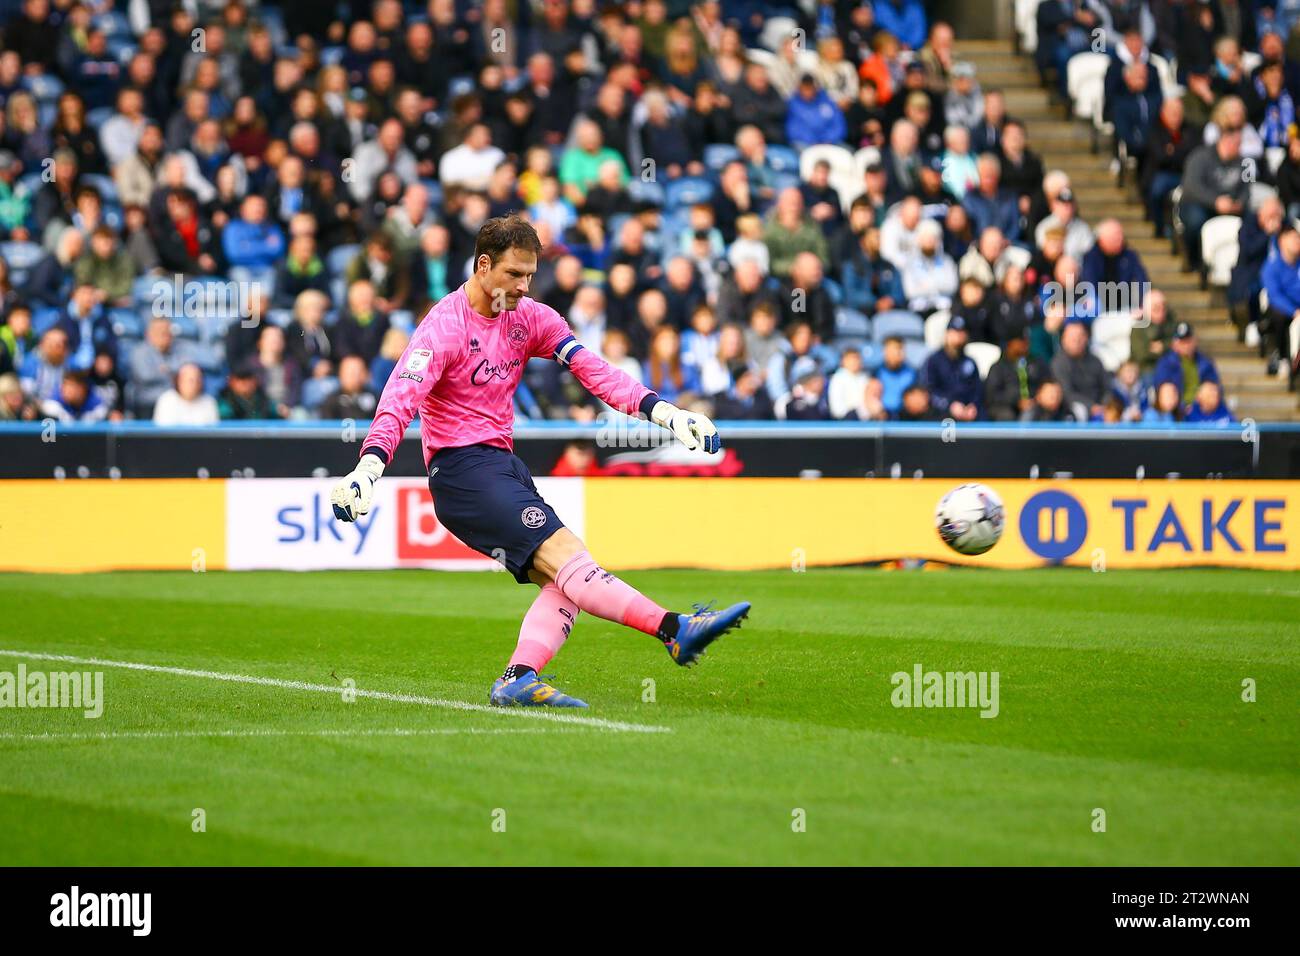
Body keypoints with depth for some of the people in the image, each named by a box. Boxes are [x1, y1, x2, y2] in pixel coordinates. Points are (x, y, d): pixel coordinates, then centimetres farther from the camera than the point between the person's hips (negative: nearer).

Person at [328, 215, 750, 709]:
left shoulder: (529, 317, 9)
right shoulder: (445, 326, -12)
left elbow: (591, 368, 3)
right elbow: (400, 400, -22)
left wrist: (662, 411, -9)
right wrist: (367, 469, -37)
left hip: (503, 464, 9)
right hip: (461, 468, -9)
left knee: (567, 581, -7)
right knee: (563, 554, -21)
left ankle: (518, 681, -12)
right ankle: (675, 631, -33)